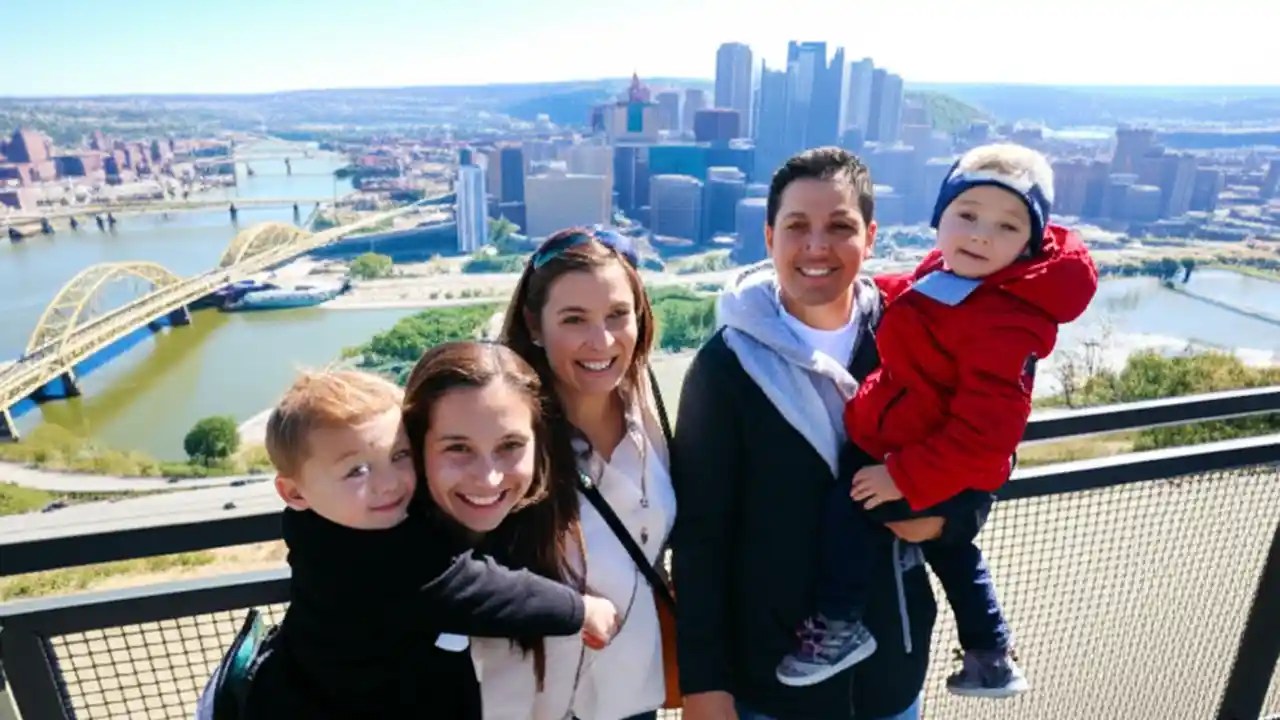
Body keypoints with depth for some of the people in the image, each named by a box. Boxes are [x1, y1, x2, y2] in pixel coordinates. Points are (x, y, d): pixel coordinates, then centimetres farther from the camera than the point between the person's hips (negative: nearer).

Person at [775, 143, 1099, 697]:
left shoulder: (1005, 325, -33)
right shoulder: (949, 272, -3)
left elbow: (985, 430, -35)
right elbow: (909, 296, 22)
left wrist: (905, 478, -32)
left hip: (948, 474, -11)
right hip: (956, 472, 11)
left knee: (843, 509, -12)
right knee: (950, 550, 27)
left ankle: (841, 625, 10)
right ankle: (991, 659, 48)